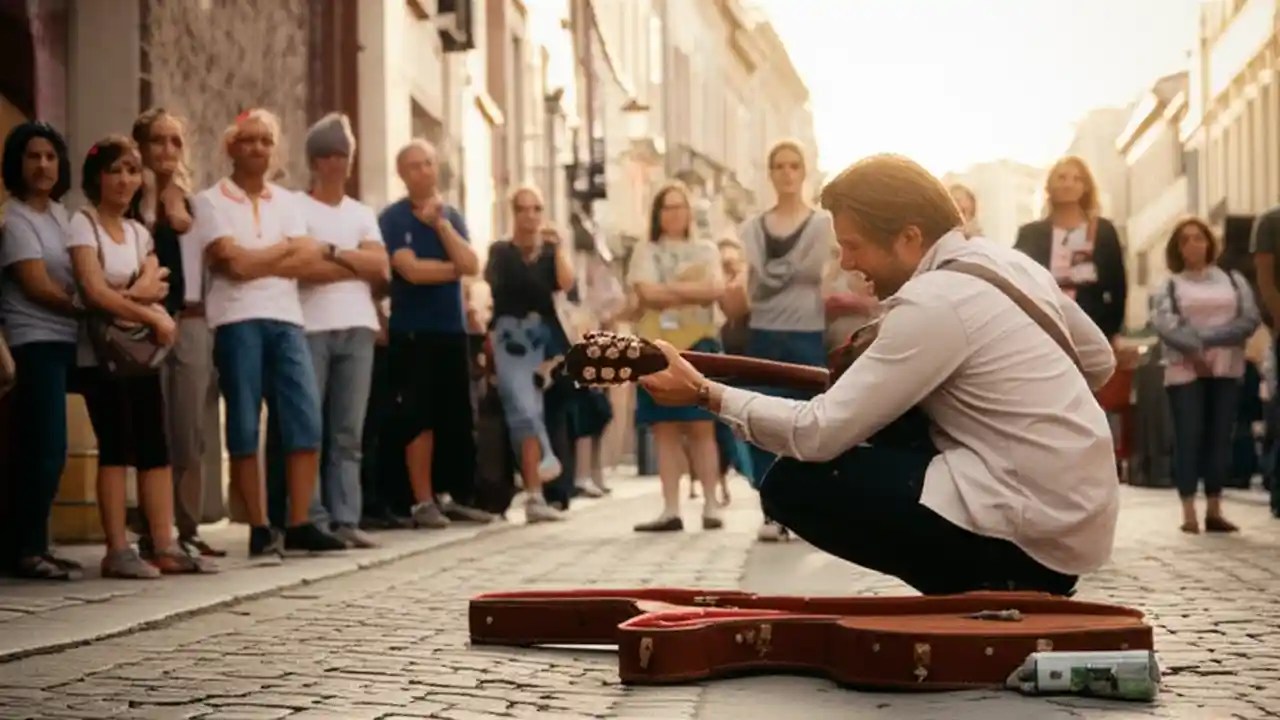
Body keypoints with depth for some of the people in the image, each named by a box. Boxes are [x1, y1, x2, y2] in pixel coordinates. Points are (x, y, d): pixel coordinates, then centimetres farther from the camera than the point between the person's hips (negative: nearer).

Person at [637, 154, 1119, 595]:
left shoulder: (934, 302, -17)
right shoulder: (1011, 263, 9)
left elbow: (820, 432, -19)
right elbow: (1101, 363, 21)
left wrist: (705, 394, -11)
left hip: (1036, 538, -9)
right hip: (1079, 519, 9)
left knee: (793, 483, -7)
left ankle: (987, 590, -3)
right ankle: (1000, 585, 16)